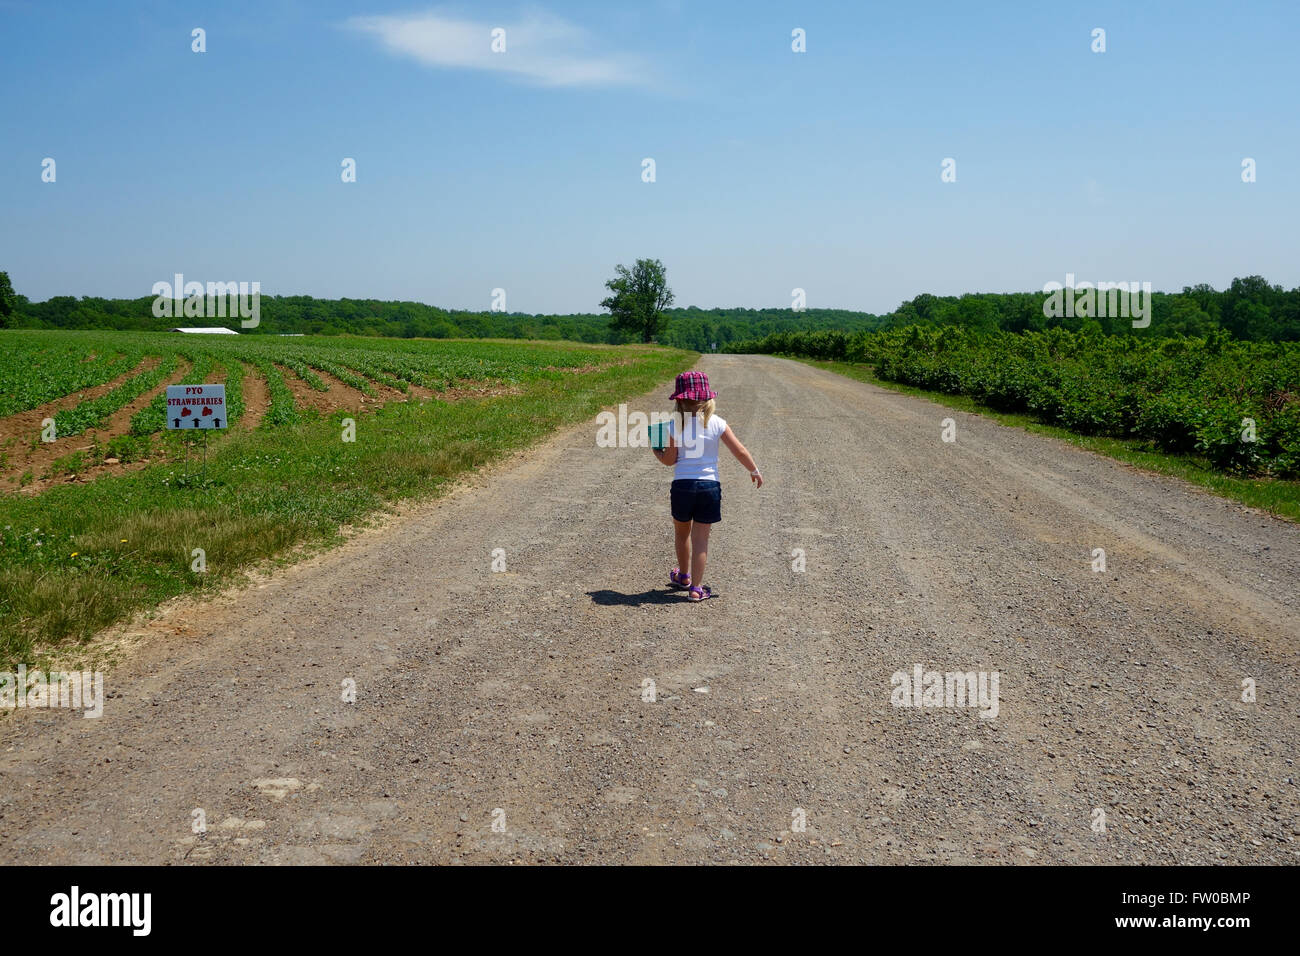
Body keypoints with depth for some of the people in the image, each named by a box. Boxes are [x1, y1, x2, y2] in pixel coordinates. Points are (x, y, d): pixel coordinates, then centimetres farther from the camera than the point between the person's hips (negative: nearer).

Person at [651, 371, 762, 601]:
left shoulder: (675, 425, -7)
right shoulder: (716, 423, -5)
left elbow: (670, 459, -2)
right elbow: (739, 450, -3)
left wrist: (656, 451, 19)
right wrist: (755, 471, 13)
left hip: (682, 485, 0)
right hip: (709, 486, 0)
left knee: (682, 533, 22)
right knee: (701, 538, 5)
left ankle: (684, 576, 40)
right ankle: (696, 587, 6)